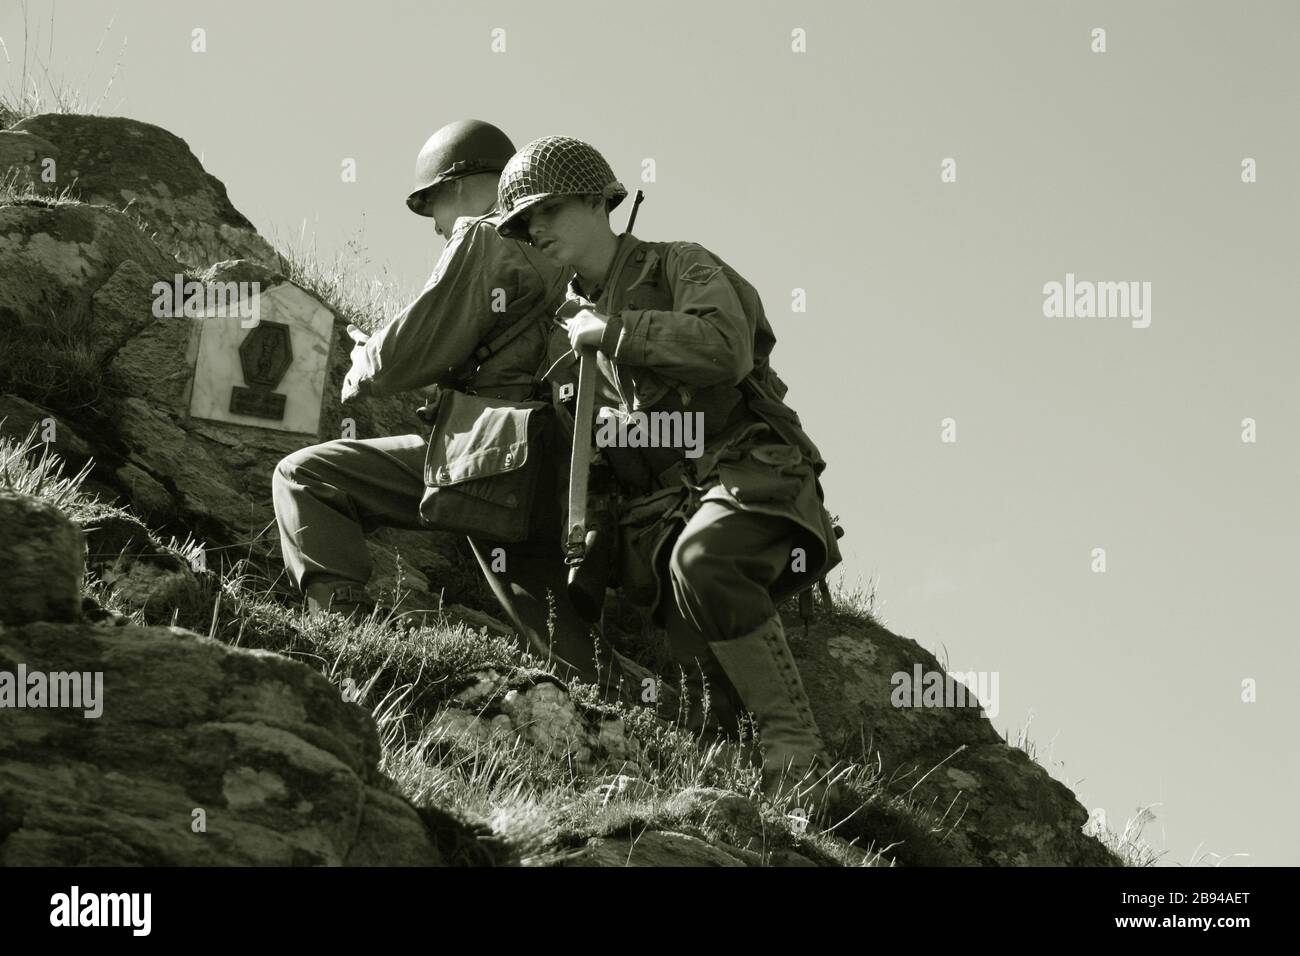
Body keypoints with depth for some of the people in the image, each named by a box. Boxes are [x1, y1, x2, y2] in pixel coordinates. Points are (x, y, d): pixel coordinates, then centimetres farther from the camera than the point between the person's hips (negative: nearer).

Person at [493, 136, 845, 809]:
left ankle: (794, 749, -30)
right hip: (659, 508, 6)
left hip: (747, 473, -6)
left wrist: (608, 331, -14)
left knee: (700, 562, -38)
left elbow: (726, 352, -19)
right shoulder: (572, 320, 23)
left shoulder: (681, 267, 4)